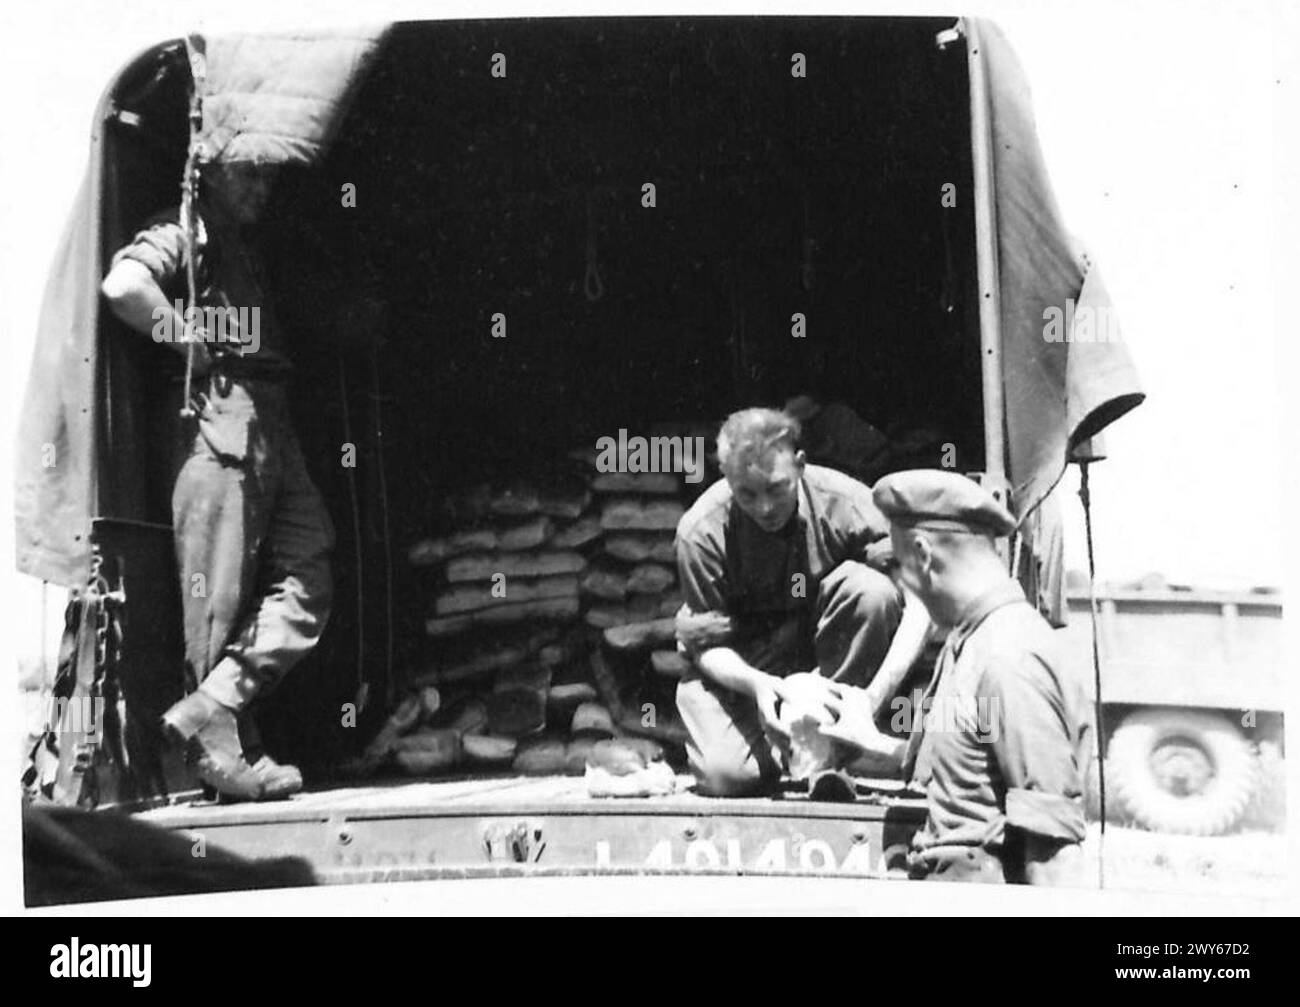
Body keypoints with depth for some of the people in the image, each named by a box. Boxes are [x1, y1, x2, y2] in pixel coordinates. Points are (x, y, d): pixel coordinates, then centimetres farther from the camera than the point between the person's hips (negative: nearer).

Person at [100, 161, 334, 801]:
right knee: (220, 598, -5)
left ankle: (209, 711, -6)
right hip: (217, 418, -8)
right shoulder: (184, 234, 2)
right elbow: (123, 285, -18)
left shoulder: (246, 247, 27)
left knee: (307, 584, -5)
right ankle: (224, 749, -1)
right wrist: (192, 347, -10)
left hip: (271, 426, 8)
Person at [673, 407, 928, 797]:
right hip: (741, 665, -1)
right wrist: (756, 684, -37)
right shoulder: (701, 531, -22)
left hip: (824, 642, 1)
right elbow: (708, 646, -15)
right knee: (725, 774, -26)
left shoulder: (845, 502, -22)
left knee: (871, 590, -30)